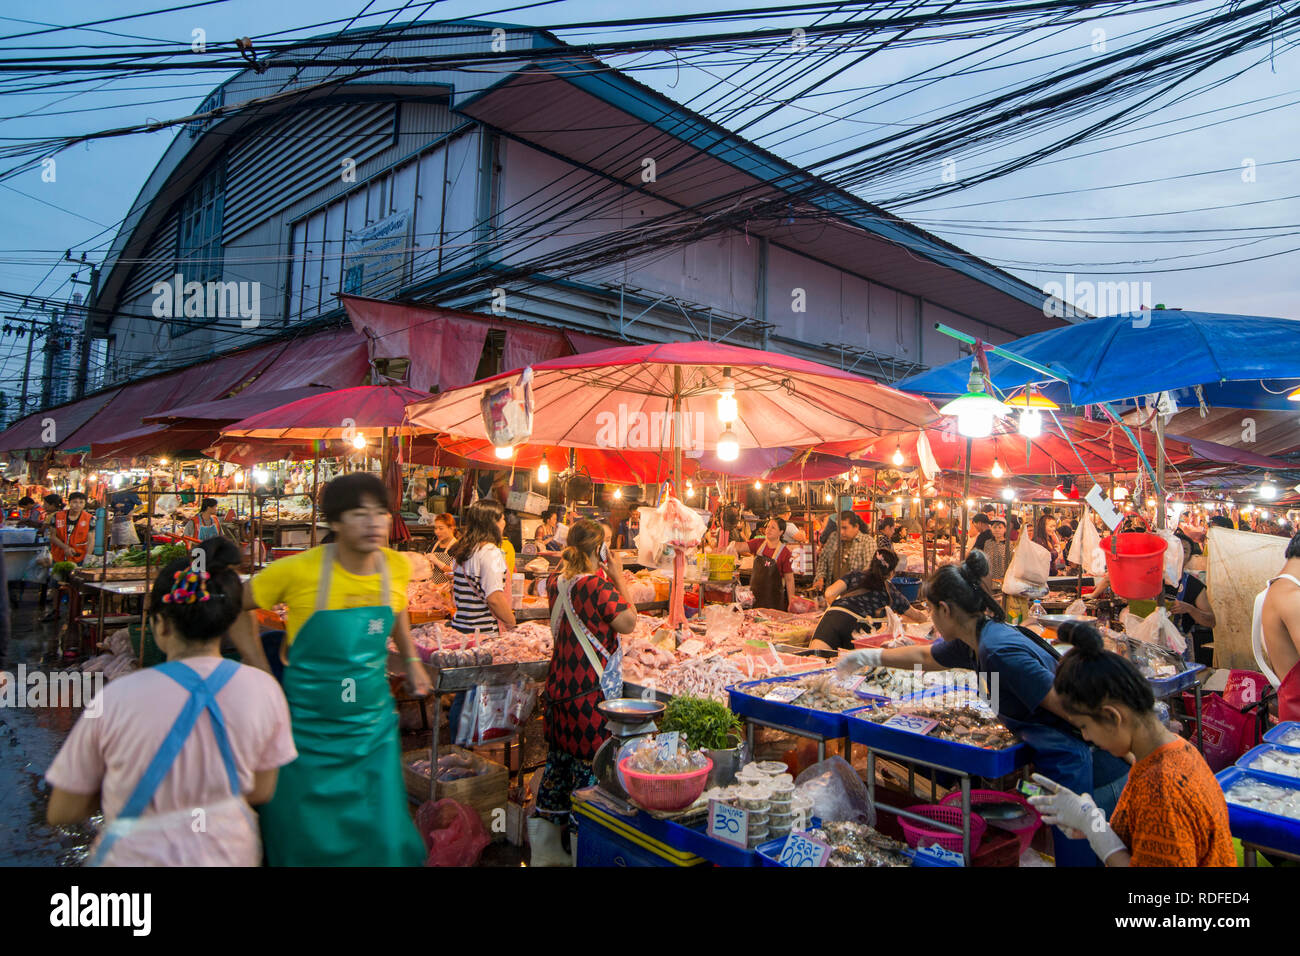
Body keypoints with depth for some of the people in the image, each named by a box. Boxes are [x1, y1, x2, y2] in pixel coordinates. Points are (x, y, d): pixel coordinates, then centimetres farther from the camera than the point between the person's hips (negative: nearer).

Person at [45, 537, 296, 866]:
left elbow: (62, 812, -6)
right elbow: (261, 792, -2)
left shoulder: (116, 699, -20)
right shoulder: (263, 690, -16)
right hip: (231, 854, 2)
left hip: (138, 856, -1)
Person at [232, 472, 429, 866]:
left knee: (383, 839, 10)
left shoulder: (397, 566, -8)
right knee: (303, 843, 15)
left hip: (374, 729, 3)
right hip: (309, 731, -2)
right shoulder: (298, 570, -18)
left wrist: (411, 660, 10)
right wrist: (262, 672, -5)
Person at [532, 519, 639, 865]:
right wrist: (619, 578, -11)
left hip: (560, 683, 8)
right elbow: (629, 623, -16)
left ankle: (545, 846, 28)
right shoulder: (597, 584, -19)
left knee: (560, 758, 17)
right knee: (591, 762, 4)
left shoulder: (557, 580, 5)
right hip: (592, 689, -8)